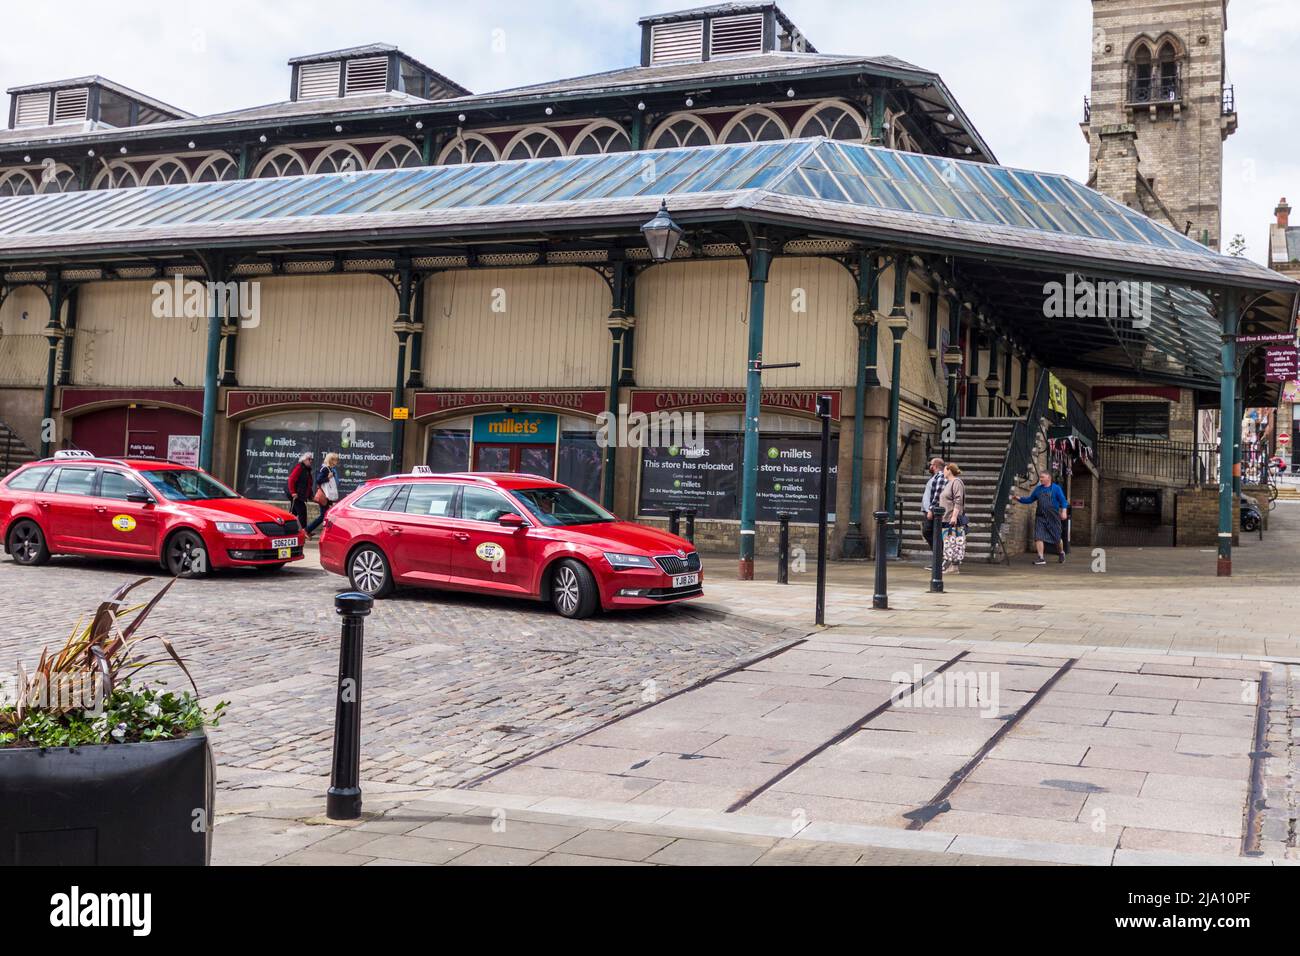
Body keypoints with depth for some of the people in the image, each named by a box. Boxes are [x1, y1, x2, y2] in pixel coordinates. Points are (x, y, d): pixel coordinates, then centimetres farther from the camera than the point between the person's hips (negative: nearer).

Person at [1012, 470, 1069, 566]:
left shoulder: (1056, 488, -3)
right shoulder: (1038, 489, 10)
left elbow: (1063, 501, -6)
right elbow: (1030, 499, 17)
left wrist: (1064, 511, -19)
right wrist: (1019, 499, 5)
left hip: (1053, 517, -3)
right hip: (1040, 517, 4)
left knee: (1057, 537, 7)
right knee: (1038, 537, -10)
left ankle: (1061, 553, 36)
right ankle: (1041, 558, -7)